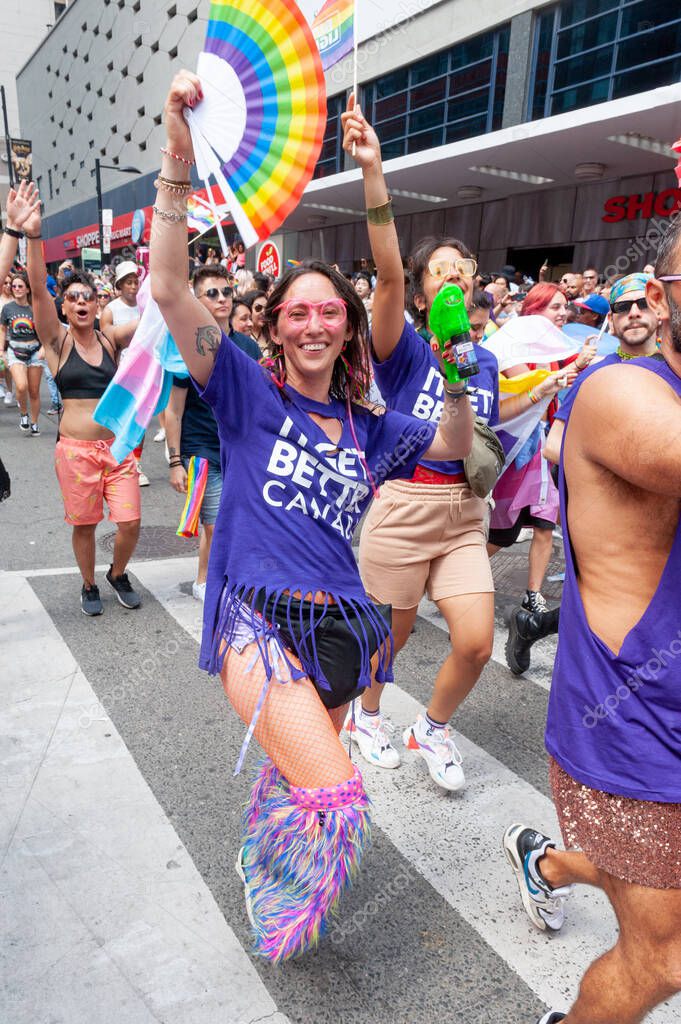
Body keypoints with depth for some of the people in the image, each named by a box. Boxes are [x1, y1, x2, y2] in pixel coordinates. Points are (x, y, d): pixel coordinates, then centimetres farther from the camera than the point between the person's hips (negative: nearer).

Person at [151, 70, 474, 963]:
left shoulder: (365, 428, 12)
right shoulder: (249, 394, 0)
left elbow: (454, 448, 15)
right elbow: (169, 290, -10)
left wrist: (456, 381, -4)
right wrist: (179, 161, -20)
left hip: (341, 627, 5)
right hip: (261, 619, -5)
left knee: (293, 779, 18)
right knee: (336, 797, -14)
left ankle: (261, 866, 51)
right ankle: (285, 917, 19)